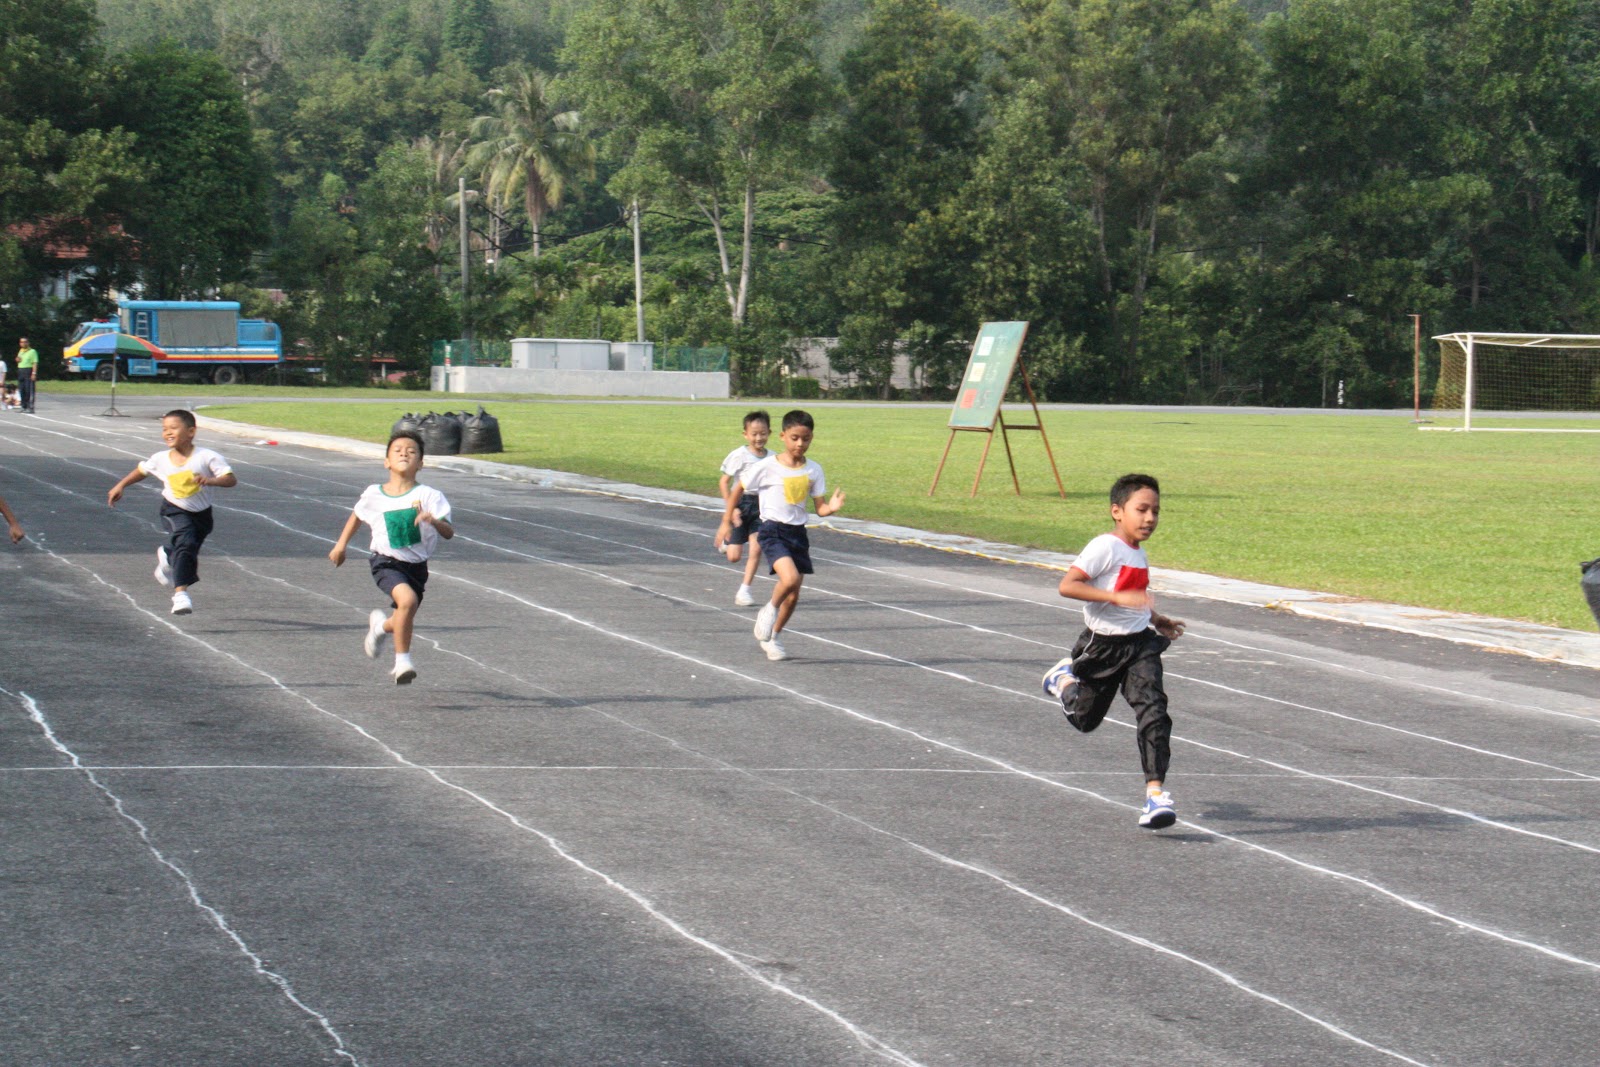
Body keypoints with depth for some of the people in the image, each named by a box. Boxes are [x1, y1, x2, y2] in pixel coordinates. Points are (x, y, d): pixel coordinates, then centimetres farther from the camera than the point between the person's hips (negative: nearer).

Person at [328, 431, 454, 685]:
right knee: (407, 599, -29)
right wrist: (341, 544, 20)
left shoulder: (429, 496, -10)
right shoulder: (373, 495, -4)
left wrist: (433, 520, -37)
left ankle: (381, 625, 50)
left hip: (416, 566, 2)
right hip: (386, 562, -2)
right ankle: (403, 661, -14)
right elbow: (357, 516, 18)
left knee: (402, 623, 11)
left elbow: (449, 533, -18)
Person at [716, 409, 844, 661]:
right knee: (790, 578, -27)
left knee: (793, 595, 8)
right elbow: (738, 491, 3)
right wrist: (726, 522, 3)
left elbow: (820, 508, 2)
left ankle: (772, 638, 29)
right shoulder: (767, 467, -9)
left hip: (798, 533, 5)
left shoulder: (813, 470, 2)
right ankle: (769, 610, 3)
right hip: (772, 530, -5)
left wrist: (831, 508, -21)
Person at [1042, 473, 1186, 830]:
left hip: (1140, 644, 5)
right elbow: (1067, 585, -28)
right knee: (1085, 719, 14)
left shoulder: (1138, 553, 9)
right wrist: (1118, 597, -34)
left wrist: (1159, 621, 23)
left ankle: (1156, 791, -18)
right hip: (1102, 646, -5)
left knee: (1153, 711, -16)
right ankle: (1063, 678, 46)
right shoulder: (1105, 547, -18)